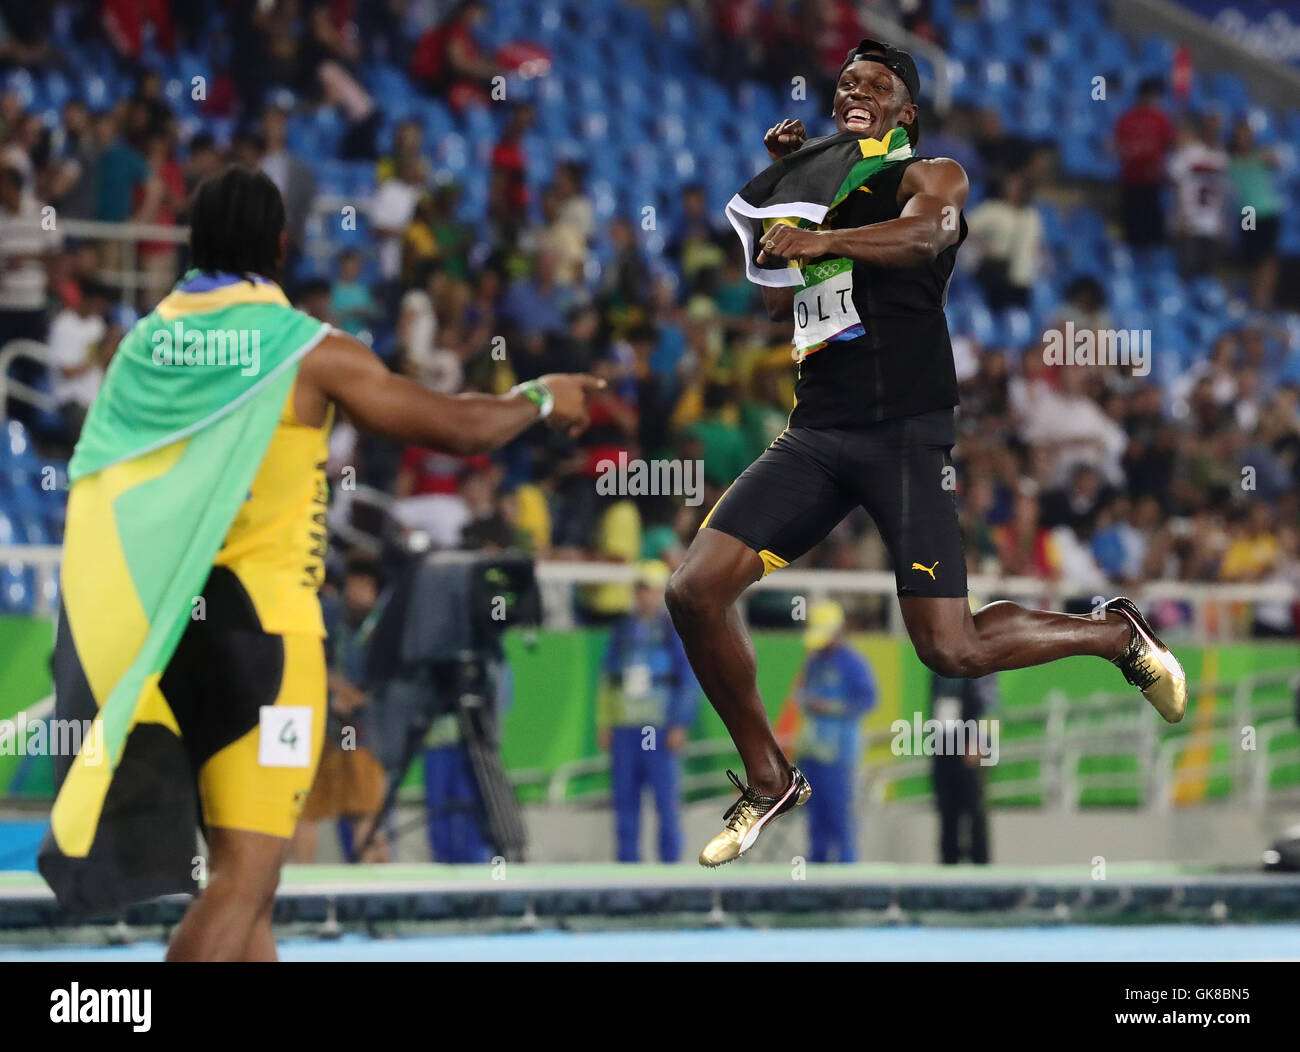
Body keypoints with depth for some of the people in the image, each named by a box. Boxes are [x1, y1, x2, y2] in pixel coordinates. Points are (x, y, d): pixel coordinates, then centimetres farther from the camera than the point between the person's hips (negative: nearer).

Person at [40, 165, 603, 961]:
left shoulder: (145, 344, 9)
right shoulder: (311, 352, -6)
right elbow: (459, 427, -1)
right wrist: (543, 400, 18)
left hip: (154, 627, 6)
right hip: (259, 625, -6)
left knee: (243, 873, 15)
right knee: (245, 872, -8)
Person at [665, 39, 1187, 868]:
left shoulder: (932, 176, 1)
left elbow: (924, 232, -22)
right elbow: (779, 299, 18)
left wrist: (823, 240, -37)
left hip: (906, 432, -6)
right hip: (816, 433, 6)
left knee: (952, 650, -13)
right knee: (695, 591, -10)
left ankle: (1115, 634, 15)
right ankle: (770, 780, 8)